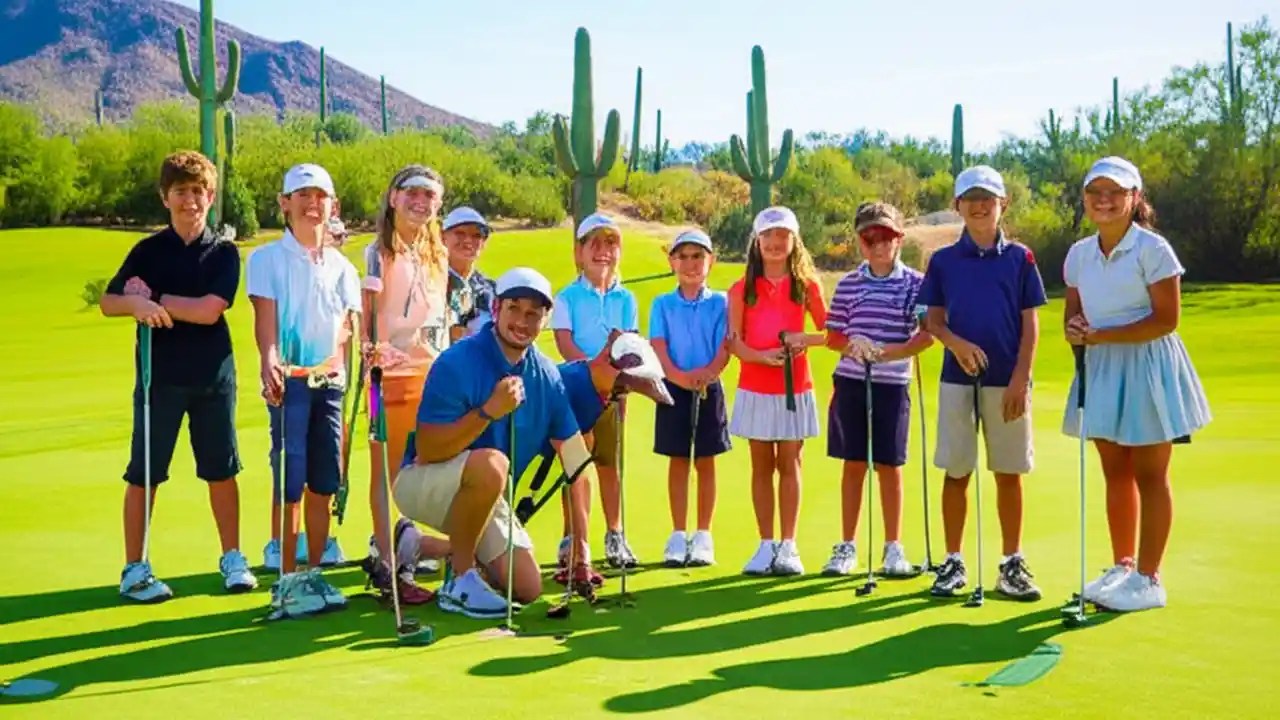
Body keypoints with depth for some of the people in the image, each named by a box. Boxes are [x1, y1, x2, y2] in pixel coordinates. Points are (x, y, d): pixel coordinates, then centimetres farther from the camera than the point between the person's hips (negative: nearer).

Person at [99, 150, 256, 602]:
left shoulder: (224, 253, 1)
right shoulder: (147, 250, 3)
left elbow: (210, 310, -11)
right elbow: (108, 302, 0)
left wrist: (154, 298, -10)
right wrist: (136, 304, -21)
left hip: (214, 376, 0)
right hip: (159, 376, 0)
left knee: (222, 471, 8)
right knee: (144, 474, 3)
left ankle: (232, 559, 23)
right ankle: (135, 569, 13)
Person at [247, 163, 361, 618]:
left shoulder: (340, 266, 16)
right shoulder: (267, 258, 5)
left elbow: (346, 324, 9)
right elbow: (264, 316, -7)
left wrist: (337, 359, -11)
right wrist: (269, 359, -24)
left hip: (330, 380, 4)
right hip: (289, 379, -4)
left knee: (323, 484, 6)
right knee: (289, 484, -5)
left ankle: (313, 574, 17)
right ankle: (287, 581, 1)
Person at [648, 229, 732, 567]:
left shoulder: (720, 303, 2)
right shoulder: (662, 304, 4)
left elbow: (725, 347, -5)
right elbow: (658, 346, -4)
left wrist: (708, 372, -24)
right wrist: (678, 375, -22)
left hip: (709, 390, 0)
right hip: (673, 389, 1)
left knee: (705, 462, 4)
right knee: (678, 461, 5)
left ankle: (703, 536, 12)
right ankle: (678, 536, 12)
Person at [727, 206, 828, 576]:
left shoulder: (806, 285, 4)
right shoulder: (742, 289, 4)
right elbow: (733, 340, -2)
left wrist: (806, 339, -14)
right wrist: (762, 356, -19)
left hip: (795, 388, -1)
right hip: (755, 388, 1)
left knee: (789, 464, 2)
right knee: (761, 466, 5)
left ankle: (788, 547, 7)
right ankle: (766, 545, 12)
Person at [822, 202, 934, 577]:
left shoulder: (915, 283, -2)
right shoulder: (848, 284, 4)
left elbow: (926, 335, -8)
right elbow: (832, 336, 7)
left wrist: (889, 353, -19)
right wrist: (851, 343, -14)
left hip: (892, 384, -2)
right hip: (850, 382, 2)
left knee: (889, 465, 6)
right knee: (854, 464, 8)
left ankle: (893, 547, 18)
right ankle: (847, 547, 17)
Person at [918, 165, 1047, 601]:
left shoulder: (1020, 258, 4)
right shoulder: (943, 260, 5)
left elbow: (1030, 324, 2)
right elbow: (932, 321, 6)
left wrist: (1020, 378, -7)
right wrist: (956, 342, -16)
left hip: (1008, 381, 0)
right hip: (957, 380, 1)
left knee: (1009, 475, 6)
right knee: (956, 474, 5)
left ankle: (1012, 564, 16)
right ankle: (953, 563, 15)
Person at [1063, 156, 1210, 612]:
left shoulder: (1152, 249, -12)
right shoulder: (1079, 254, 6)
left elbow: (1165, 319, -15)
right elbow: (1073, 313, 13)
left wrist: (1100, 335, -20)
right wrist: (1074, 329, -12)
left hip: (1147, 368, -6)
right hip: (1101, 369, 6)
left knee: (1149, 476, 1)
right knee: (1115, 474, 13)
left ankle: (1148, 579, 10)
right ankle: (1122, 567, 25)